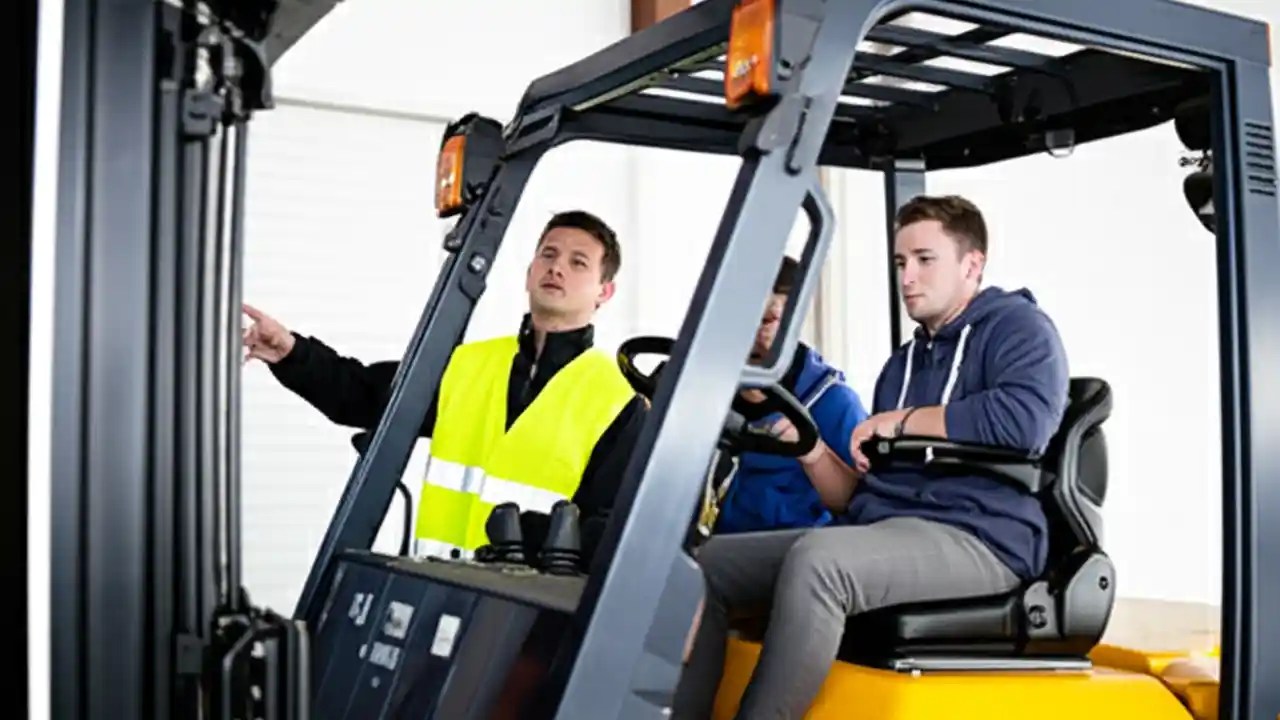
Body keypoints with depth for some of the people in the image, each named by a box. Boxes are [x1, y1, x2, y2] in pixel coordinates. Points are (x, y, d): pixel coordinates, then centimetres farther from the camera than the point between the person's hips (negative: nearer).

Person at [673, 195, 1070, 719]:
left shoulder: (1017, 327, 4)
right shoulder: (902, 364, 26)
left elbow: (1025, 417, -20)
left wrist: (902, 421, -8)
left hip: (976, 540, -8)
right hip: (881, 534, 8)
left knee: (817, 557, -35)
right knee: (707, 564, -6)